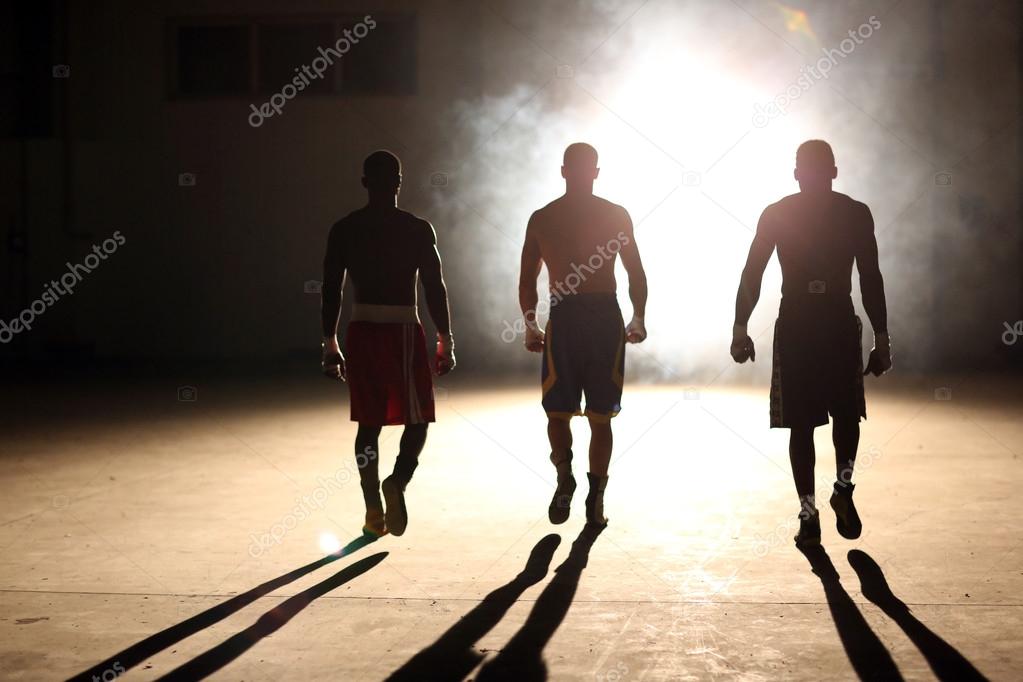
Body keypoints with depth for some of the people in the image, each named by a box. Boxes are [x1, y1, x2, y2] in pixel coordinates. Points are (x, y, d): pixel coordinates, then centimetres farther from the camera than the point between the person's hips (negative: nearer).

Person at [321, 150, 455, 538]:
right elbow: (435, 288, -4)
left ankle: (374, 512, 12)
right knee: (417, 419, 7)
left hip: (362, 332, 3)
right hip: (404, 331, -2)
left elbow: (331, 291, 3)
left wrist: (330, 345, 10)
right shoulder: (418, 229, -3)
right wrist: (445, 340, 4)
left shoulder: (344, 230, 3)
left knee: (369, 423, 12)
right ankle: (397, 481, -20)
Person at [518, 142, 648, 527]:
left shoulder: (541, 218, 5)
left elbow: (526, 282, 5)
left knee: (557, 411, 9)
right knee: (600, 416, 8)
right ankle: (595, 501, 6)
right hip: (606, 317, 0)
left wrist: (530, 326, 15)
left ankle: (565, 473, -17)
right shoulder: (616, 215, 2)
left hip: (563, 319, 0)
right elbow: (636, 274, 2)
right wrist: (638, 319, 13)